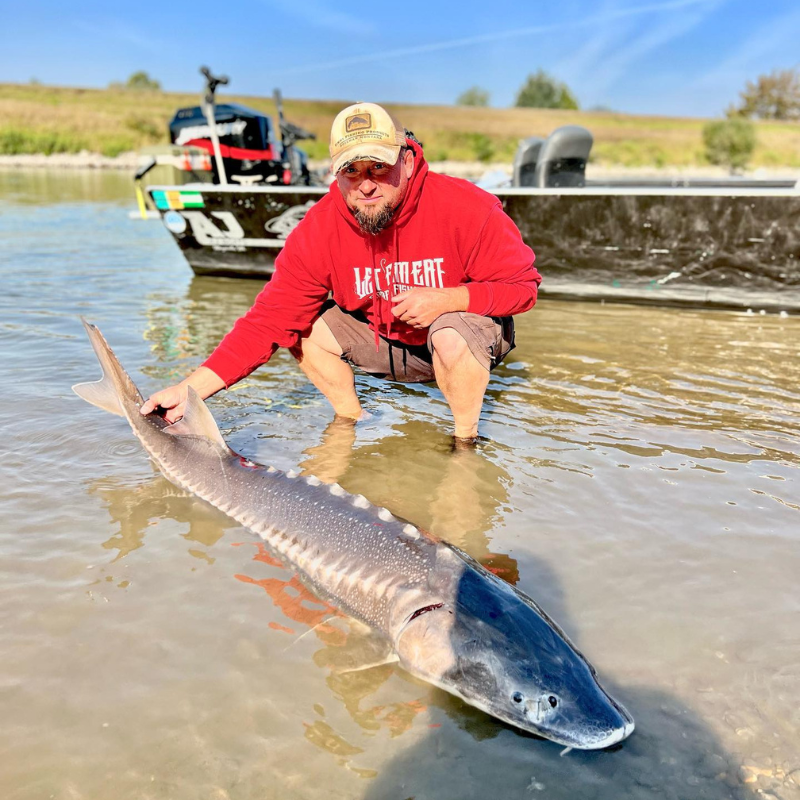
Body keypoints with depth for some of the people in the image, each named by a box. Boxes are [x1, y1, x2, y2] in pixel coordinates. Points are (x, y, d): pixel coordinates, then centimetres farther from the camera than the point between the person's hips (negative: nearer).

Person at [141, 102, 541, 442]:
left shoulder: (464, 208, -26)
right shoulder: (319, 229, -18)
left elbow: (522, 284, -17)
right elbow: (271, 317, -20)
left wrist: (447, 298, -34)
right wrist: (190, 388, -29)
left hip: (467, 329, -3)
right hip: (384, 341, 4)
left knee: (451, 334, -37)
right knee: (304, 325, -12)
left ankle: (465, 439, -10)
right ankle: (351, 422, 7)